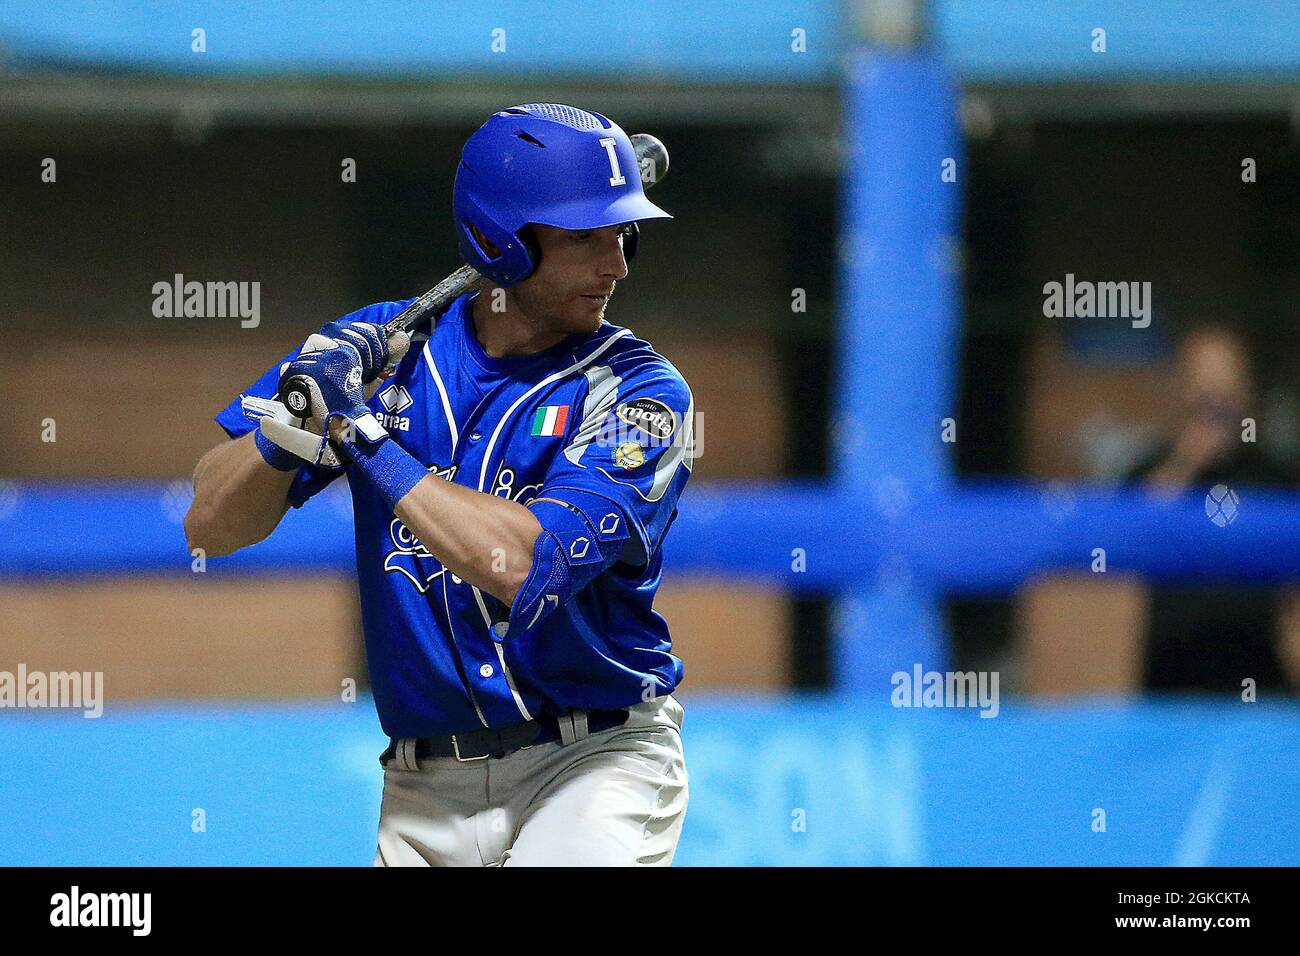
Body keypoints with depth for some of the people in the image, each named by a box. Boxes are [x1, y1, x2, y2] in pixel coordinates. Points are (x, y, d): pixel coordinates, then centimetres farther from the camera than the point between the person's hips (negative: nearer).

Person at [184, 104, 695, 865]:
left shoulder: (640, 390, -8)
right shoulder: (389, 348, 3)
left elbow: (524, 563, -23)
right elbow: (212, 529, 3)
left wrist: (364, 433, -18)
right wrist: (293, 421, -16)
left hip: (597, 765, -3)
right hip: (427, 793, 3)